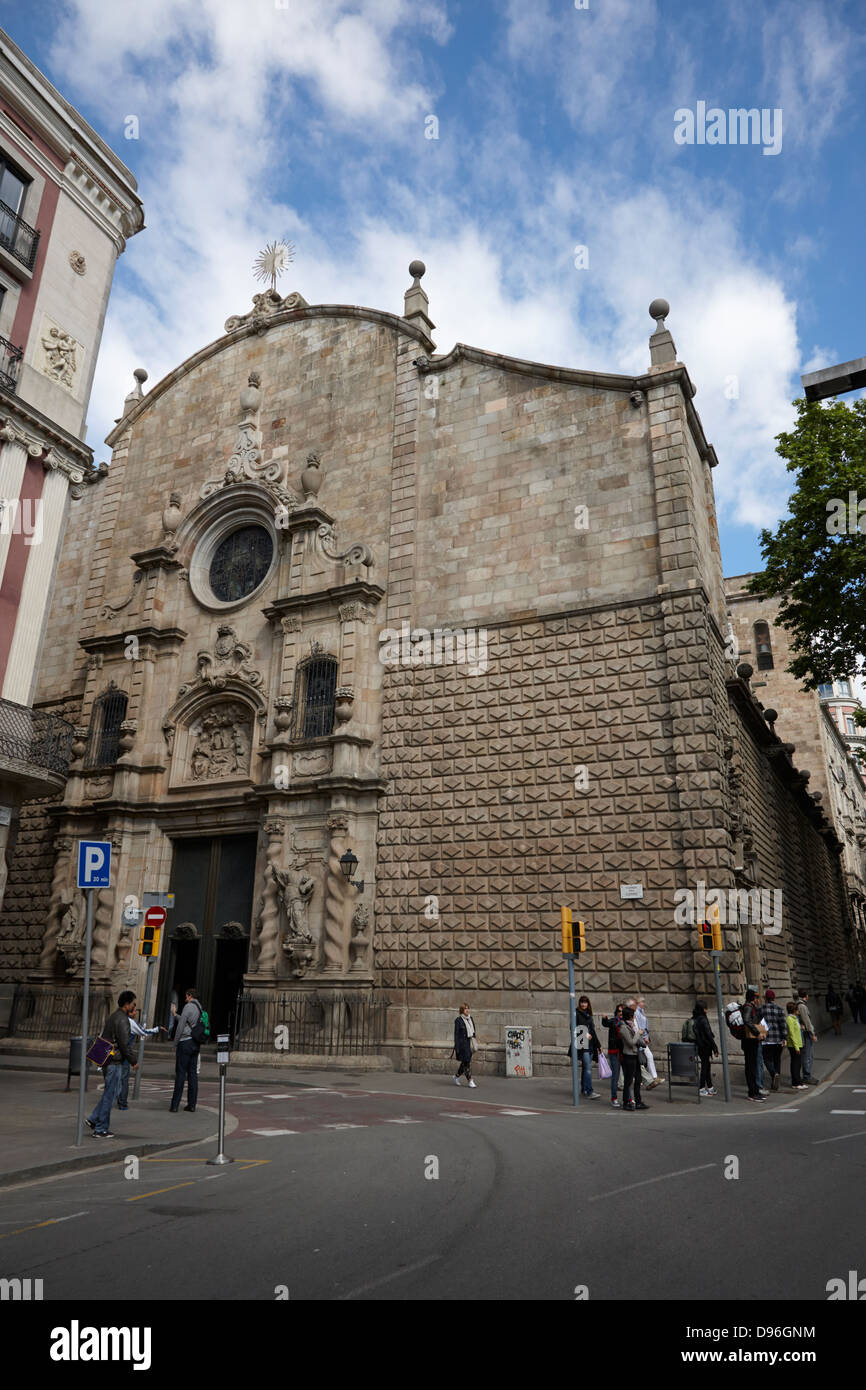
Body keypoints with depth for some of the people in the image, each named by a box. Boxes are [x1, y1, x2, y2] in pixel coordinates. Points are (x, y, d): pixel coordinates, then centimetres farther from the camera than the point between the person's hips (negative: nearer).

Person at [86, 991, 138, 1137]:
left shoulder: (115, 1016, 13)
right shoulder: (122, 1020, -18)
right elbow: (124, 1044, -20)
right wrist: (133, 1061, -9)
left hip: (107, 1059, 10)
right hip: (114, 1061, -10)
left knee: (113, 1091, 18)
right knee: (110, 1094, -1)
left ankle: (94, 1119, 18)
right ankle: (100, 1129, 5)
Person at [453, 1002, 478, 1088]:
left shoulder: (470, 1018, 9)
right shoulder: (458, 1020, -10)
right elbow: (456, 1034, -11)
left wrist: (474, 1041, 13)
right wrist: (456, 1047, -13)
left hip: (470, 1042, 7)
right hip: (462, 1043, -7)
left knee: (465, 1062, 13)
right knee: (467, 1062, -5)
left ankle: (457, 1076, 30)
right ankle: (470, 1081, 2)